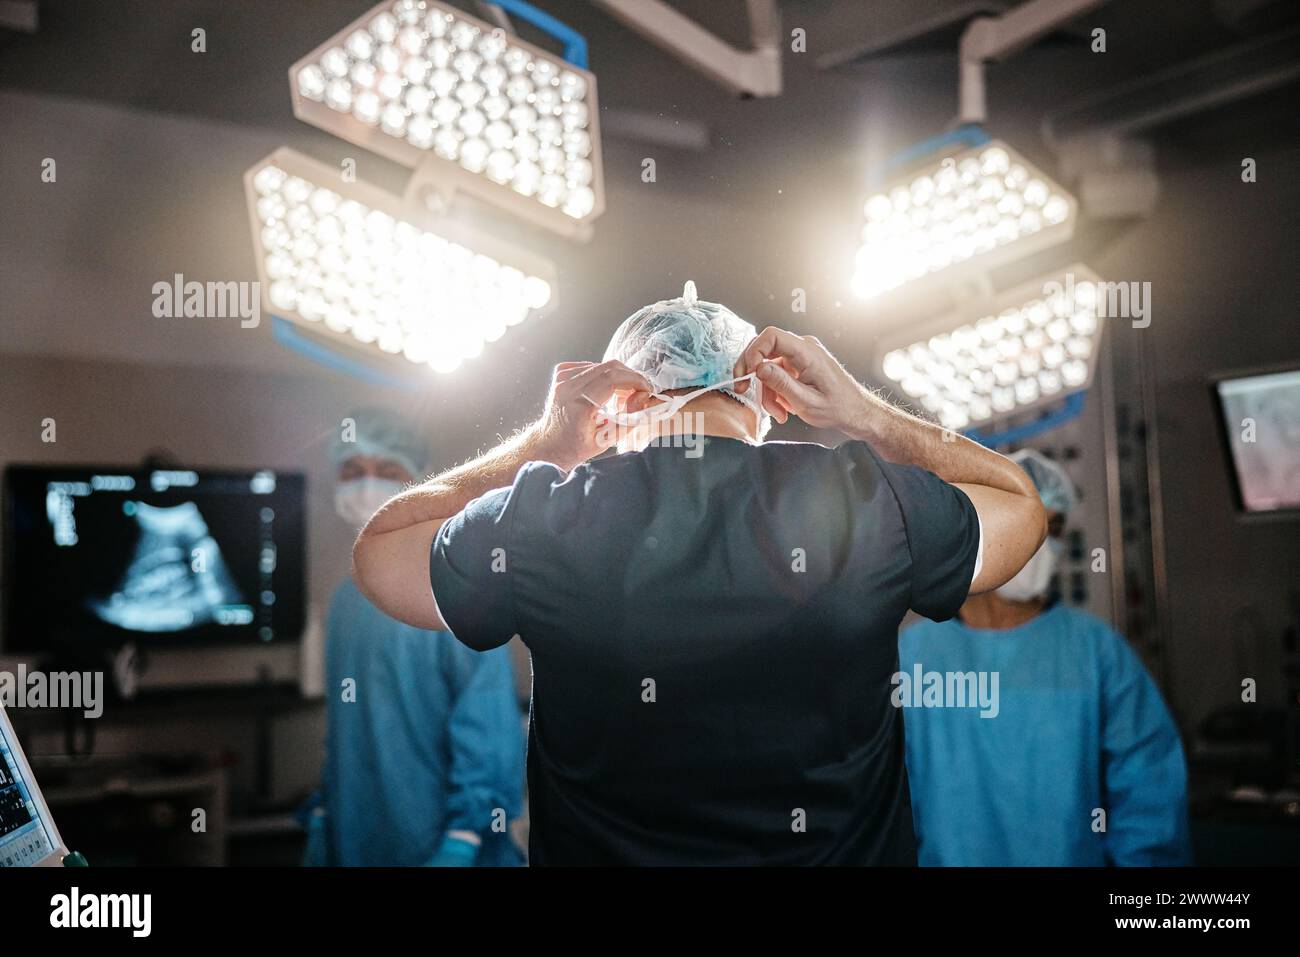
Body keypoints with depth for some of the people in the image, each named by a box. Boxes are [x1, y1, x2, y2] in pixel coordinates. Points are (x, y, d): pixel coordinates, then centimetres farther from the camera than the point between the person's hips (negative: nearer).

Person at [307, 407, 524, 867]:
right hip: (354, 841, 7)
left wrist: (461, 846, -23)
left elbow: (489, 732, -19)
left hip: (433, 845, -6)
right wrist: (322, 817, 15)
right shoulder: (345, 599, 10)